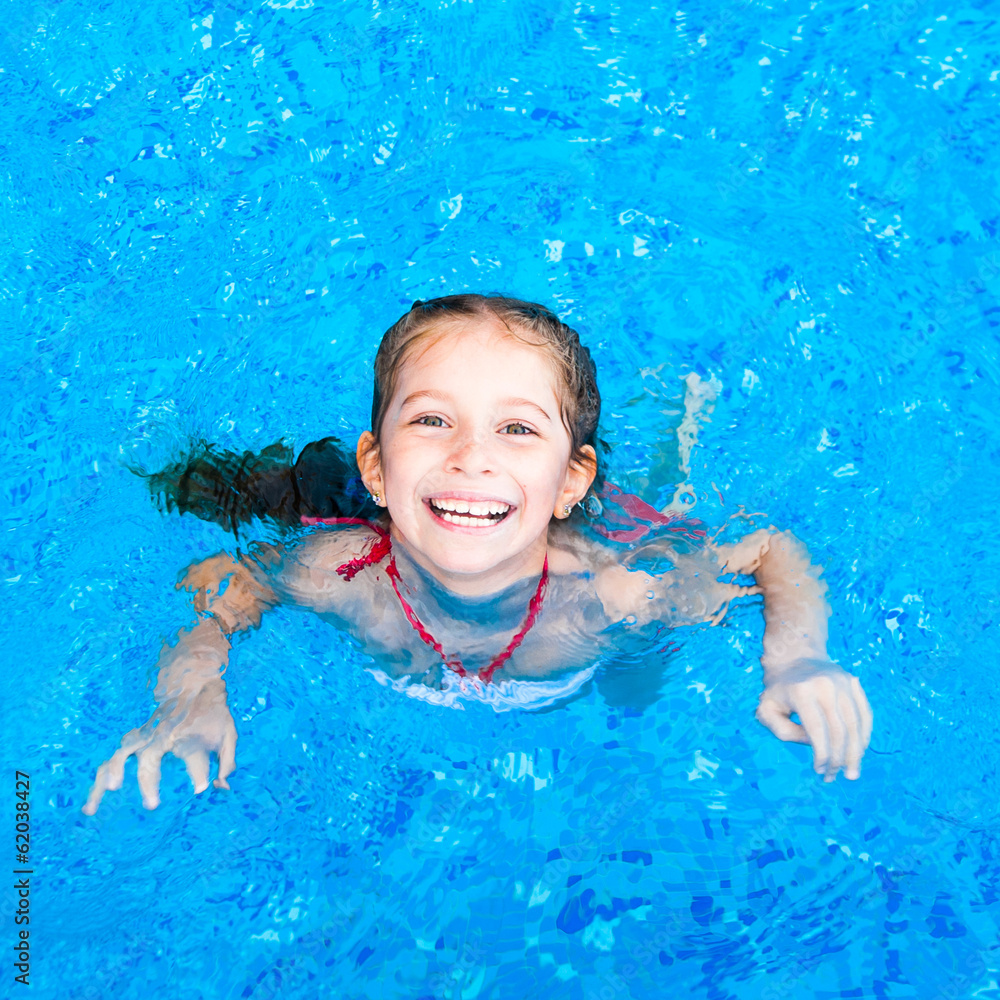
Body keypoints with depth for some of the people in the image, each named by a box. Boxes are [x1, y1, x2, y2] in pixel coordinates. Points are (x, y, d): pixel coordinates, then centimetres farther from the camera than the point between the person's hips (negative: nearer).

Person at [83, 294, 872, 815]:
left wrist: (795, 662, -43)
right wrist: (189, 700, -36)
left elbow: (775, 554, -24)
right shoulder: (337, 572, -39)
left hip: (573, 712, 0)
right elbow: (205, 588, -18)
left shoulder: (616, 587, -41)